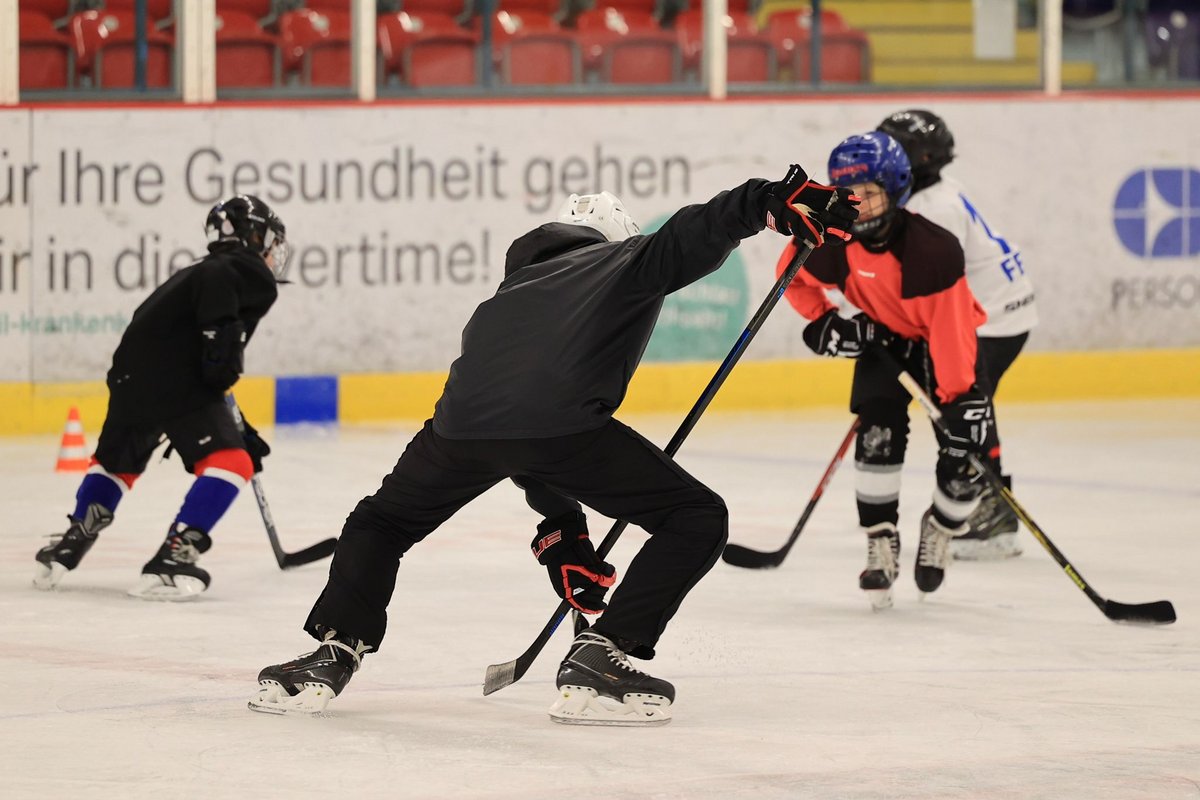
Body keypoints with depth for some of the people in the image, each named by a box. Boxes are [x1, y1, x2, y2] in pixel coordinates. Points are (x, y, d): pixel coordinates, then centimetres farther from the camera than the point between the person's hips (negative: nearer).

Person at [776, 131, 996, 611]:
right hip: (883, 339, 3)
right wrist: (822, 322, -12)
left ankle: (939, 532, 20)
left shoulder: (936, 249, -36)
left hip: (946, 341, -3)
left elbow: (952, 332, -33)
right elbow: (793, 275, 0)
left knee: (965, 457, -11)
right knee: (878, 437, -19)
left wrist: (962, 399, -34)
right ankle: (881, 548, -6)